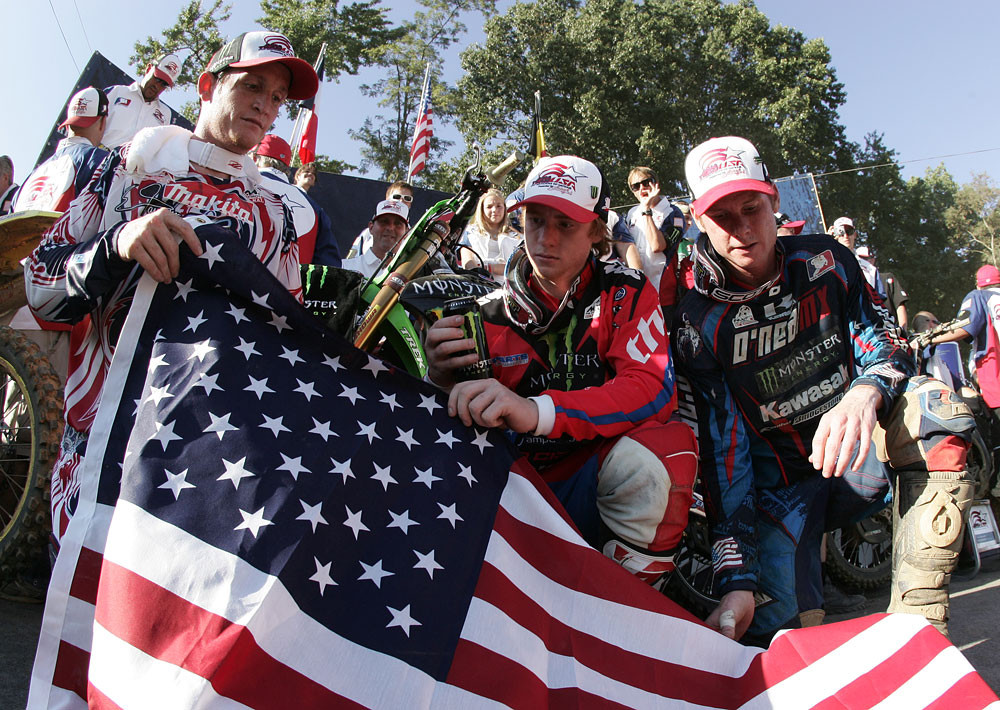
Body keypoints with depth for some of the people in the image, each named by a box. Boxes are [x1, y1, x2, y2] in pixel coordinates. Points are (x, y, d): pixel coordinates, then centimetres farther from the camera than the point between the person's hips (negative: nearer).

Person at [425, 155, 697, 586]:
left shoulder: (626, 293, -1)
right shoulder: (490, 315, 3)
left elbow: (654, 390, -20)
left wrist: (537, 411, -35)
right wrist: (442, 381, -22)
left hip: (603, 486, -1)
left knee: (666, 441, -33)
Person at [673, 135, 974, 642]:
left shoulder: (825, 262, -4)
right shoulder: (697, 325, -14)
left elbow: (884, 346, -7)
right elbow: (722, 452, -18)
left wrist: (864, 395, -34)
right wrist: (738, 581, -27)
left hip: (855, 450, 3)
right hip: (781, 482, -3)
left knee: (937, 410, -31)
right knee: (778, 630, -25)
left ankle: (917, 621, -25)